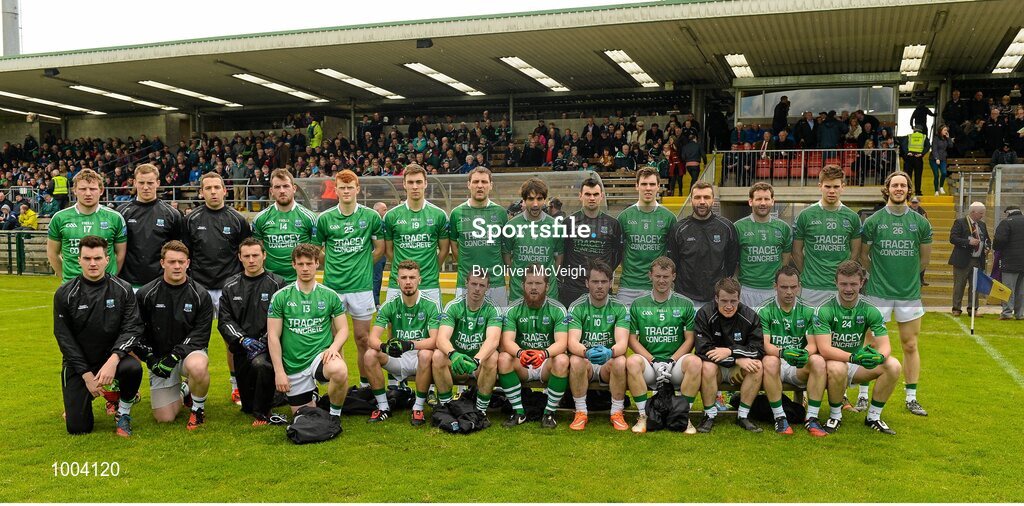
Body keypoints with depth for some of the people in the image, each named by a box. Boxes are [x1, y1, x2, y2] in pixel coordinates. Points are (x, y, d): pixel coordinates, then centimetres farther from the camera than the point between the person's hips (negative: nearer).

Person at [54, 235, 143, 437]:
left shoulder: (122, 290, -4)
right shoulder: (64, 294, -5)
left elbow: (132, 328, -10)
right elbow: (64, 338, -4)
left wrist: (113, 360, -27)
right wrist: (86, 375, -10)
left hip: (111, 357, 0)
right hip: (77, 363, 0)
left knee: (133, 367, -35)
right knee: (78, 428, -8)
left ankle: (123, 414, -6)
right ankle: (77, 403, 30)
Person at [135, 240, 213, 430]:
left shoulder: (200, 294, -6)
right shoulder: (145, 294, -3)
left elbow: (201, 334, -10)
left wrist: (176, 355, -21)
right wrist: (151, 359, -9)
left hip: (189, 351, -2)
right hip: (159, 357, 2)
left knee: (198, 366, -40)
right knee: (165, 418, -5)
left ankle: (198, 408, -10)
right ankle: (182, 391, 30)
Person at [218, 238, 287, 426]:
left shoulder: (276, 283, -1)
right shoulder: (231, 286, 9)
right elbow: (224, 320, 3)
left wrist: (265, 341, -19)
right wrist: (244, 340, -12)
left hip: (268, 346, -4)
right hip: (242, 349, 4)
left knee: (260, 364, -39)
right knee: (247, 406, 5)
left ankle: (262, 412, -17)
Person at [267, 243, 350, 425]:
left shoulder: (330, 296, 2)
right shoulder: (280, 297, -1)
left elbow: (343, 329, 5)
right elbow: (273, 337, -1)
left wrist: (333, 347, -16)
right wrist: (279, 371, -7)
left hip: (321, 355, -1)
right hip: (294, 365, 1)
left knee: (339, 371, -36)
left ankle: (335, 414, -8)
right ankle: (312, 394, 41)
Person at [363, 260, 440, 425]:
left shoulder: (431, 305, -9)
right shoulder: (390, 305, 0)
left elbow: (434, 340, -20)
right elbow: (372, 338, -10)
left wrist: (410, 345, -38)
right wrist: (384, 346, -35)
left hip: (420, 358, -3)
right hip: (396, 359, 3)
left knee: (426, 354, -36)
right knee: (369, 355, -22)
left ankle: (418, 408, -19)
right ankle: (383, 407, -8)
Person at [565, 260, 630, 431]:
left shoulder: (620, 308, -3)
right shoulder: (577, 307, -5)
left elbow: (622, 342, -16)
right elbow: (572, 342, -17)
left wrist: (610, 352, -41)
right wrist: (586, 352, -41)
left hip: (609, 363, 1)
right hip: (585, 362, 0)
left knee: (620, 362, -32)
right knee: (576, 361, -33)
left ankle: (617, 413, -14)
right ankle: (581, 413, -17)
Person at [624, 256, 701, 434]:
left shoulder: (685, 304, 9)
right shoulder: (638, 305, 10)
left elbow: (689, 339, 4)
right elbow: (632, 339, 5)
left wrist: (670, 361, -10)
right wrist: (654, 361, -9)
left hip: (675, 361, 0)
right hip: (649, 361, 0)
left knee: (694, 362, -33)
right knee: (632, 361, -33)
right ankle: (643, 416, -20)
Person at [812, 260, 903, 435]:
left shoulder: (870, 311, -4)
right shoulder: (824, 310, -17)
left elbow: (884, 345, -10)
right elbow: (824, 349, -26)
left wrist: (879, 356, -34)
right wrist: (852, 357, -42)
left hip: (857, 366, 5)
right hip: (832, 362, -4)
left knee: (893, 365, -19)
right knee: (837, 368, -38)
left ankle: (873, 417, -3)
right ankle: (835, 416, -12)